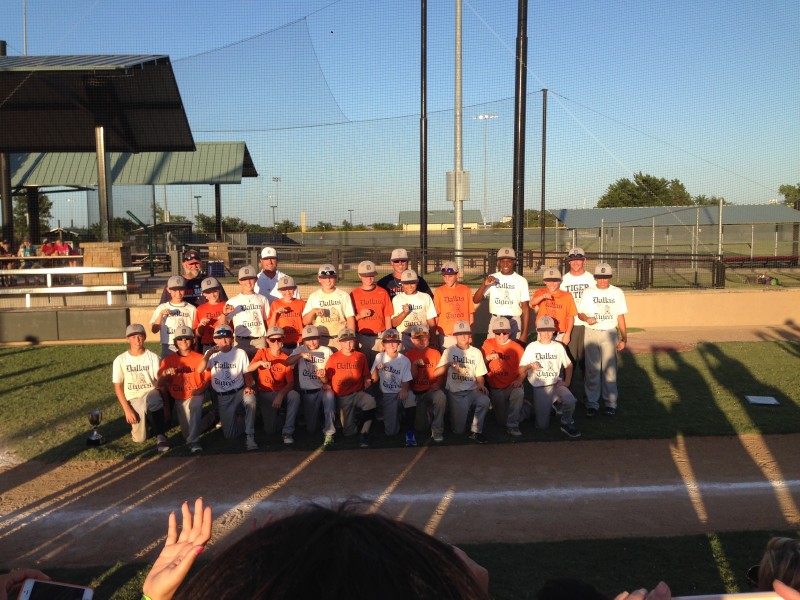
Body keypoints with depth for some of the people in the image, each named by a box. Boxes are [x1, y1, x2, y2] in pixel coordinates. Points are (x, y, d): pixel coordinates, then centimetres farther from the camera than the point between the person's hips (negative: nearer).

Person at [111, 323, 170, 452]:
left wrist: (165, 407, -10)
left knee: (154, 396, -40)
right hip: (133, 399, 1)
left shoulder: (153, 357, -1)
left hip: (151, 394, -1)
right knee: (139, 438, -14)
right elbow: (118, 387, -1)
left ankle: (161, 436, -33)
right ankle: (142, 418, 20)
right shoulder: (120, 360, -1)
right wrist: (127, 409, -11)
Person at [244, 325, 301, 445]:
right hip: (264, 395, -1)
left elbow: (290, 383, -8)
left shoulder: (286, 359, 1)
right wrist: (260, 362, -37)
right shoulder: (262, 353, 1)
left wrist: (280, 396, -26)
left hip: (281, 393, 1)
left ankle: (288, 432, -23)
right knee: (270, 430, -17)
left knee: (295, 396, -34)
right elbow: (248, 370, -16)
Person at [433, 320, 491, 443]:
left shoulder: (476, 352, 11)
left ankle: (475, 431, -15)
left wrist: (481, 385, -10)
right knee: (458, 430, -8)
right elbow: (435, 374, -7)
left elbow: (479, 375, 13)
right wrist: (449, 364, -24)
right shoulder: (449, 352, 3)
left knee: (485, 400, -33)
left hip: (472, 391, 2)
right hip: (454, 393, -2)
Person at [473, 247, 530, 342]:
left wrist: (524, 333, -6)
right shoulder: (492, 279, 4)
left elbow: (525, 308, -1)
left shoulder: (521, 280, 0)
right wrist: (484, 285, -19)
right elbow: (476, 300, -2)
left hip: (514, 322, -1)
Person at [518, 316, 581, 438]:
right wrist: (530, 365, -21)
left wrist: (567, 382, 3)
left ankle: (567, 423, 0)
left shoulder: (558, 347, 8)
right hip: (540, 388, -1)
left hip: (556, 384, 2)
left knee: (570, 401, -33)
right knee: (542, 425, -8)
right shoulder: (532, 347, 1)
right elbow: (521, 370, 0)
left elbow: (568, 365, 18)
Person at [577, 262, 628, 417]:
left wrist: (624, 337, 1)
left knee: (610, 368, 0)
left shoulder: (617, 292, 6)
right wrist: (587, 318, -17)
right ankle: (592, 403, 8)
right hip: (591, 333, 0)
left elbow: (620, 317, 6)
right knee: (592, 369, 2)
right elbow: (580, 313, 6)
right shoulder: (588, 292, 5)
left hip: (609, 334, 0)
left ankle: (610, 403, 6)